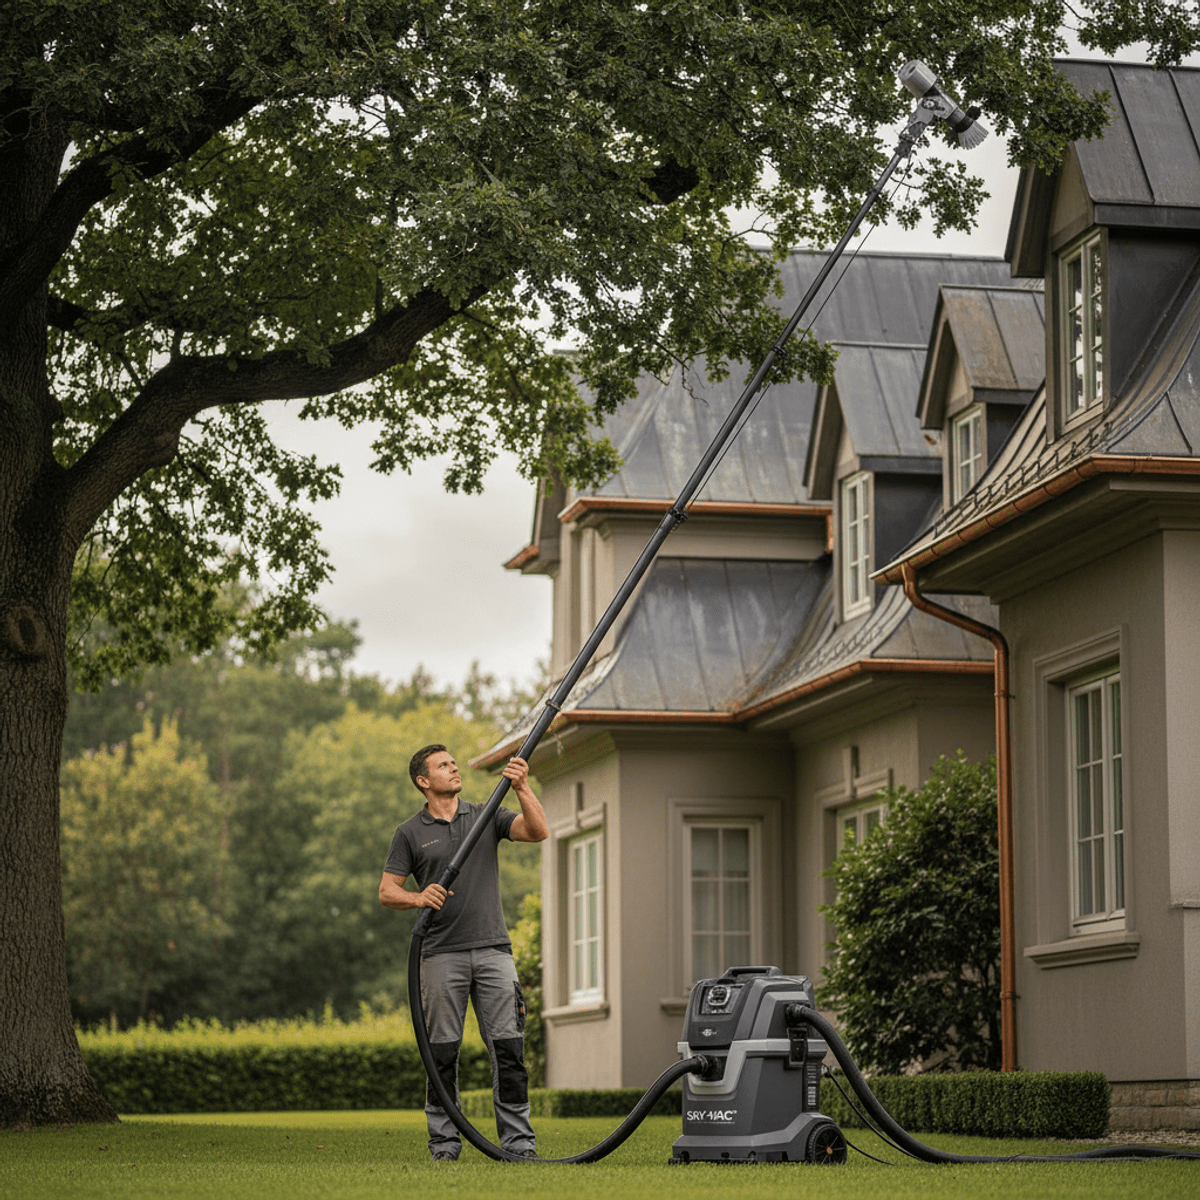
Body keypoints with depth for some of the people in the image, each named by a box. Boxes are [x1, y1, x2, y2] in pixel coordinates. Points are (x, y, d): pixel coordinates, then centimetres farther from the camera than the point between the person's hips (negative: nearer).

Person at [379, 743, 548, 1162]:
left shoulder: (486, 816, 11)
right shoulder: (410, 833, 6)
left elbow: (538, 831, -3)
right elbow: (387, 892, 4)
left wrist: (522, 787, -16)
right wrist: (419, 898, -16)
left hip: (493, 950, 1)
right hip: (442, 955, -1)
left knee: (509, 1047, -3)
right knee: (443, 1053, 1)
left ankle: (518, 1141, 1)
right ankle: (444, 1143, 9)